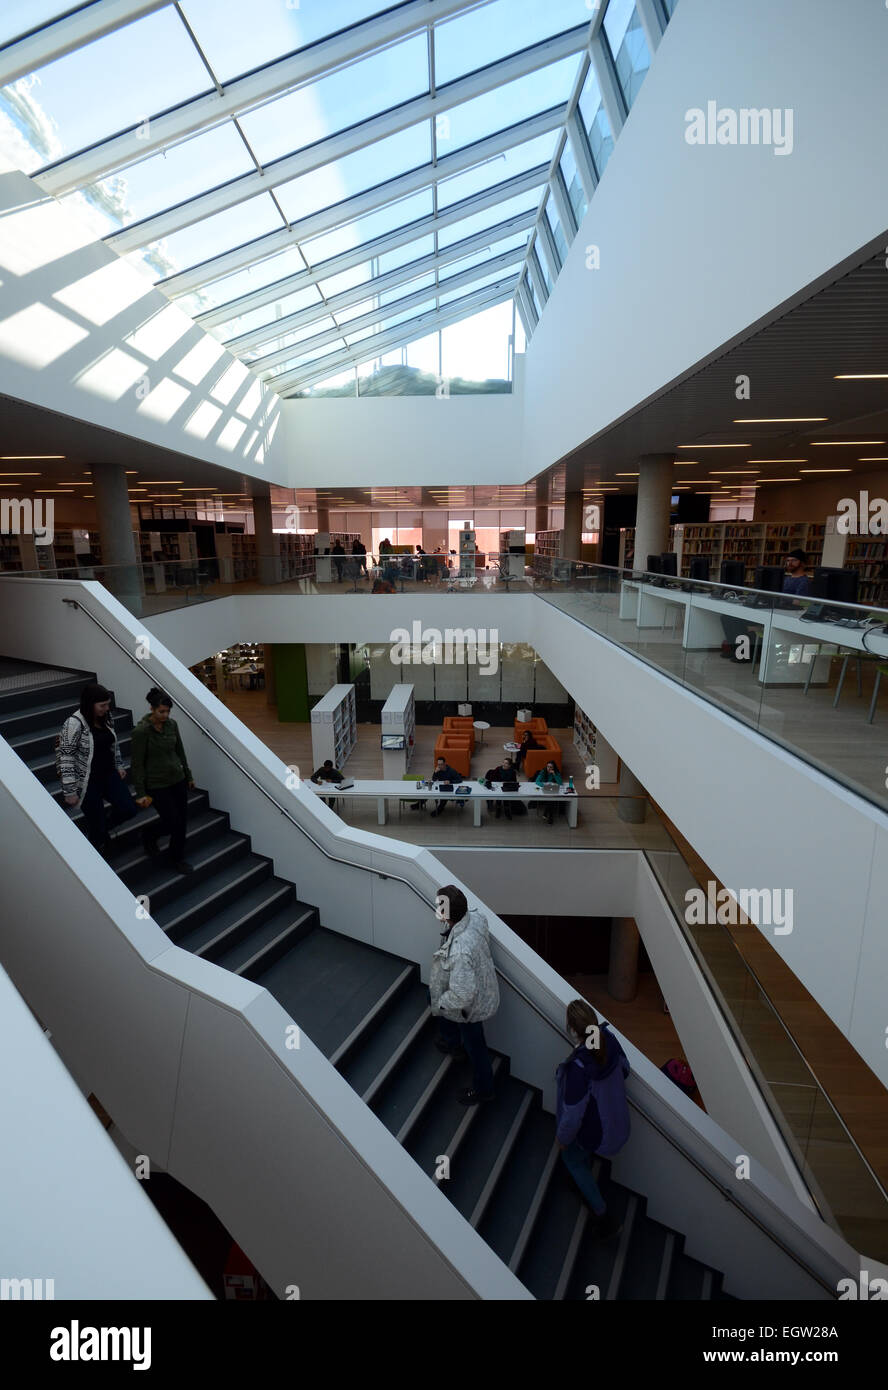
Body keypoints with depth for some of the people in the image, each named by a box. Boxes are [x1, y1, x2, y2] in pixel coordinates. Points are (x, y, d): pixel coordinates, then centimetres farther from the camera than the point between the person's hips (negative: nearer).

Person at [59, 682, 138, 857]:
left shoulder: (106, 717, -1)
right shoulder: (74, 723, -21)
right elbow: (66, 758, -19)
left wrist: (119, 765, 17)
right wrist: (70, 791, -18)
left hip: (109, 774, 6)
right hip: (88, 782, -6)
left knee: (129, 810, 2)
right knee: (97, 825, 3)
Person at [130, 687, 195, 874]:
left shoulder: (172, 724, -1)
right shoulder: (141, 731, -18)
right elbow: (137, 764, -14)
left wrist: (188, 775, 16)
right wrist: (141, 793, -12)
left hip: (177, 780, 6)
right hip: (157, 785, -5)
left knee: (182, 820, 9)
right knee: (174, 822, -2)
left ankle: (177, 858, 31)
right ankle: (149, 836, 28)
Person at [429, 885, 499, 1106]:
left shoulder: (460, 952, -45)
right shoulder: (475, 916, -22)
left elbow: (463, 995, -37)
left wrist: (440, 1003, -16)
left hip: (471, 1005, -8)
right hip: (481, 985, 8)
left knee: (473, 1046, 19)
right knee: (433, 994, 29)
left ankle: (483, 1090, 48)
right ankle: (452, 1041, 51)